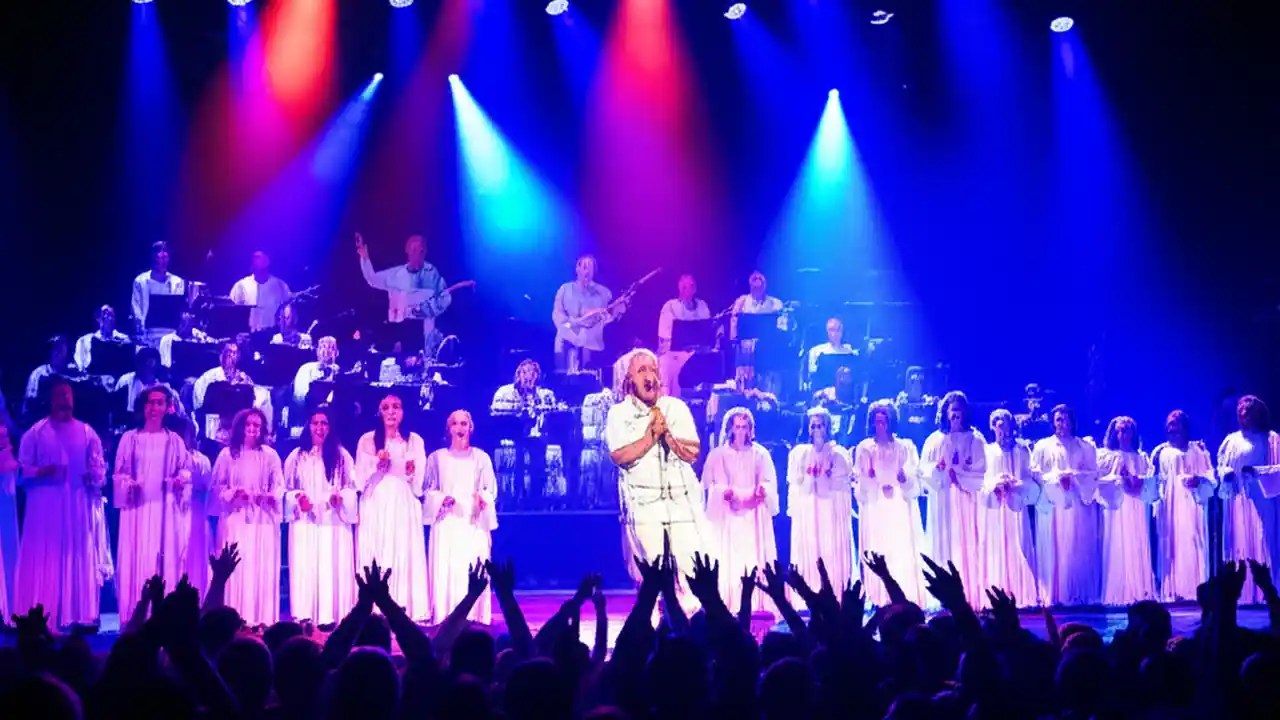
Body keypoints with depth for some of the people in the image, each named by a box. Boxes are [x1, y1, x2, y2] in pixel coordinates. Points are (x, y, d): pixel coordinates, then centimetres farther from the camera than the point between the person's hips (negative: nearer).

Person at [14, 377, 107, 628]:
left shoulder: (87, 433, 11)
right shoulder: (36, 432, 5)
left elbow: (99, 467, 8)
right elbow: (22, 468, 1)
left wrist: (94, 476, -13)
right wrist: (41, 472, -18)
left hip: (78, 507, 2)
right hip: (45, 506, -2)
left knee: (79, 558, 2)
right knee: (44, 559, -4)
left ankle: (80, 616, 4)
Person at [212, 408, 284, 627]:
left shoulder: (270, 455, 7)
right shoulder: (227, 454, 6)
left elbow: (279, 486, 5)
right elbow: (217, 486, 5)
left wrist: (269, 496, -15)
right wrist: (233, 493, -12)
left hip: (263, 519, 1)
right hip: (235, 518, -1)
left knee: (263, 568, -2)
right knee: (235, 567, -5)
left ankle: (262, 619, 0)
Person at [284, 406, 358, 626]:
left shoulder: (342, 456, 9)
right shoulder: (297, 456, 10)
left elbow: (352, 487, 6)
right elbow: (287, 488, 10)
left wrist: (341, 497, -14)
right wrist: (297, 498, -10)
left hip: (334, 521, 0)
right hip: (305, 522, 0)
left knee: (333, 567, -5)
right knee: (305, 567, -5)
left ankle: (331, 617, -4)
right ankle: (303, 616, -4)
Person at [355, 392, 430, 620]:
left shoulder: (414, 441, 10)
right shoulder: (367, 440, 9)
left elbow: (420, 480, 7)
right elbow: (360, 478, 5)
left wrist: (411, 472, -14)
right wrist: (376, 465, -12)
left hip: (403, 507, 0)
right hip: (375, 508, 0)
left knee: (403, 556, -6)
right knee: (375, 558, -5)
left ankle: (403, 611, -5)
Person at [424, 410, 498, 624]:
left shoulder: (481, 458, 9)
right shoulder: (437, 457, 9)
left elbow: (491, 489, 6)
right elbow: (428, 490, 7)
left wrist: (482, 497, -15)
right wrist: (442, 499, -13)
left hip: (473, 521, 0)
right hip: (447, 521, 0)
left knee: (473, 568, -7)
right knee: (445, 567, -7)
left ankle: (474, 615, -5)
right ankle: (445, 615, -6)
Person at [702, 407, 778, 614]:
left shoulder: (760, 454, 7)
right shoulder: (718, 455, 4)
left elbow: (769, 481, 1)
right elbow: (711, 484, 0)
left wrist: (763, 490, -21)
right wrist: (724, 492, -20)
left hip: (754, 515, 1)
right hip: (728, 515, -1)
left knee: (755, 557, -4)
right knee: (729, 559, -5)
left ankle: (756, 606, -4)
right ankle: (728, 607, -5)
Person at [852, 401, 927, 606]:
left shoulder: (905, 447, 10)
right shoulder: (864, 448, 10)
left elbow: (915, 480, 4)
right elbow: (859, 483, 5)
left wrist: (905, 478, -18)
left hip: (900, 511, 0)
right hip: (875, 511, 0)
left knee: (903, 554, -7)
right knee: (878, 556, -6)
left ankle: (906, 601, -7)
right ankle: (880, 601, -5)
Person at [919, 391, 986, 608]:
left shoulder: (975, 439, 5)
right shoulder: (935, 439, 11)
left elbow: (981, 473, -2)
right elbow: (923, 472, 5)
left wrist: (959, 475, -14)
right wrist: (936, 468, -14)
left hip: (966, 502, -2)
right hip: (942, 503, 2)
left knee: (966, 546, -6)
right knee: (943, 544, -2)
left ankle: (969, 597, -6)